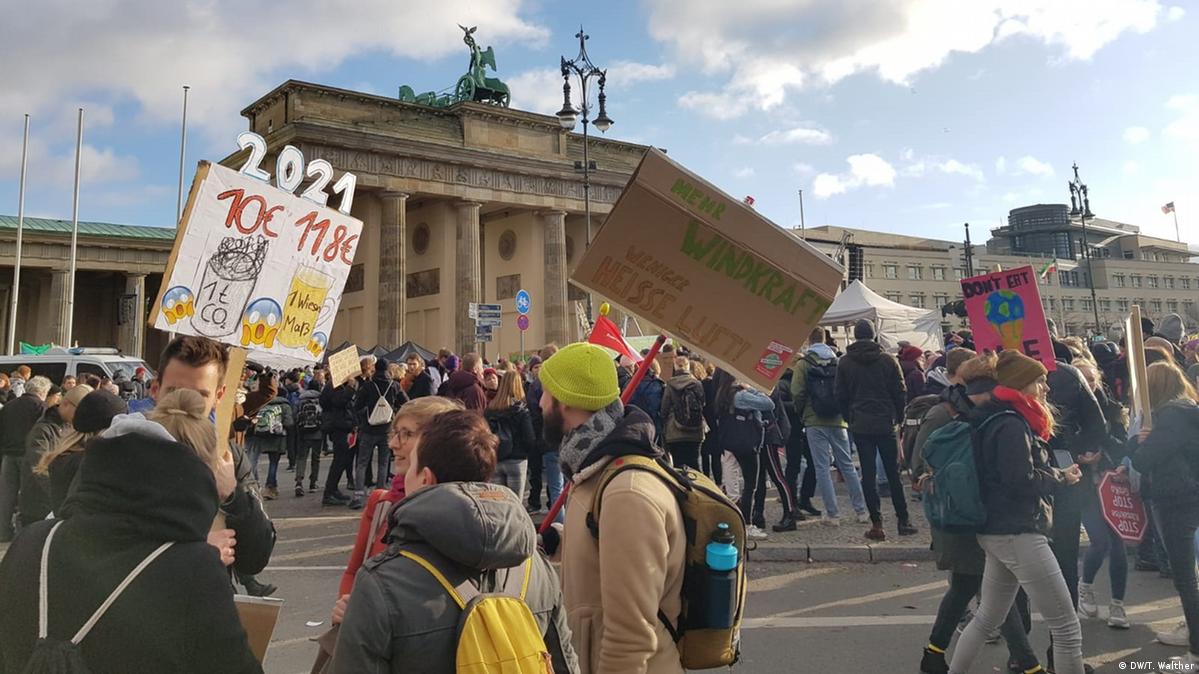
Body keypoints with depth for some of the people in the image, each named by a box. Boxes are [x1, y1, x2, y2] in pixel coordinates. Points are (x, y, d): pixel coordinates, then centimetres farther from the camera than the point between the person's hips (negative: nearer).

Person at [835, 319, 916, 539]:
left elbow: (841, 397, 3)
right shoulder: (888, 360, -2)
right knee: (893, 473, 9)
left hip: (860, 426, 0)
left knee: (868, 474, 3)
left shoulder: (844, 363, 0)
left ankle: (877, 524, 3)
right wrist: (899, 418, 11)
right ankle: (903, 521, 12)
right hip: (886, 424, 0)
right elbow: (900, 393, 0)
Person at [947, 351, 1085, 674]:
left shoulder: (1002, 420, 13)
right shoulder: (1012, 425, -17)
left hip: (999, 531, 10)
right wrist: (1060, 476, -5)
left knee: (987, 618, 19)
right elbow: (1022, 481, -20)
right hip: (1018, 533, -10)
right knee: (1067, 627, -2)